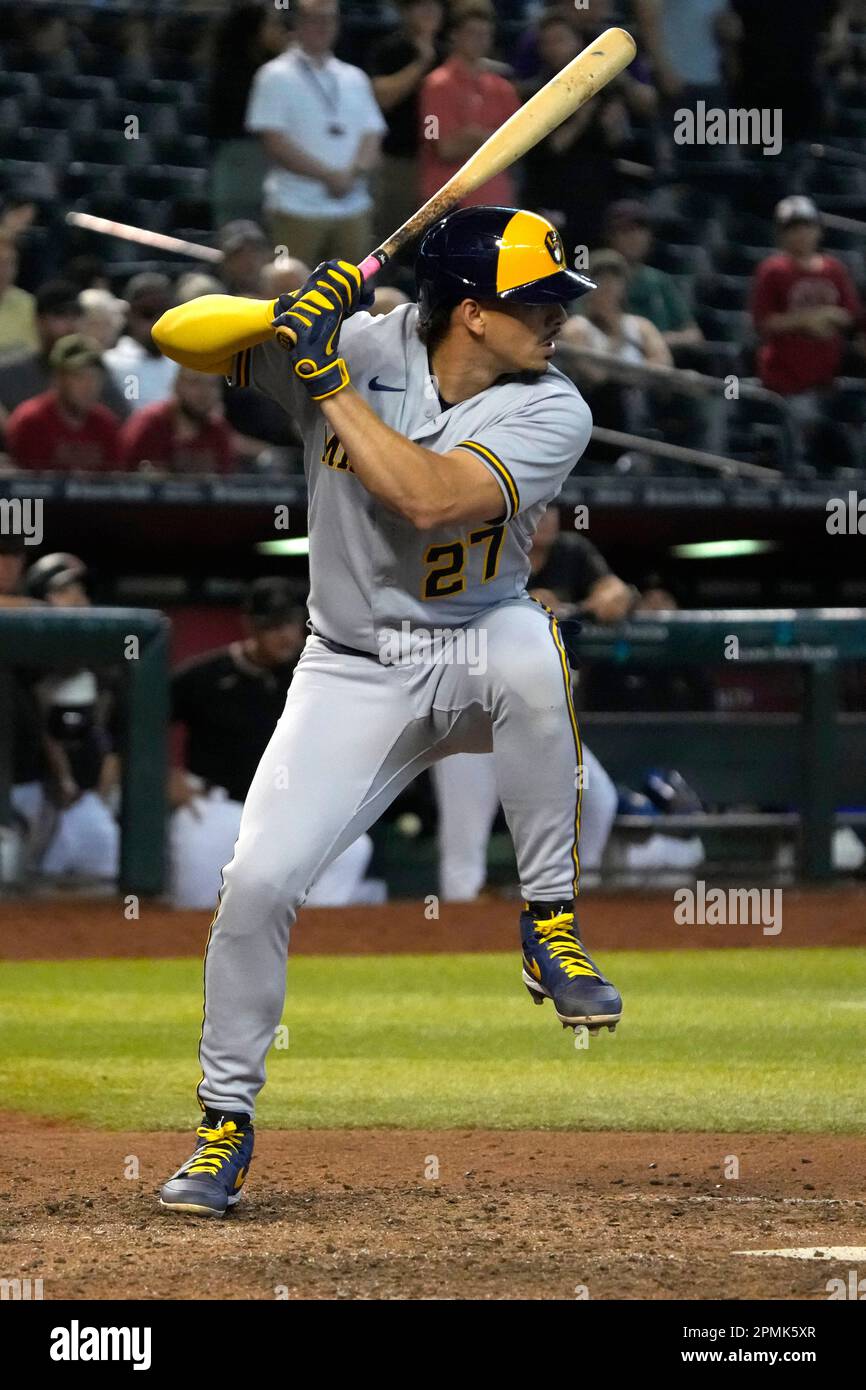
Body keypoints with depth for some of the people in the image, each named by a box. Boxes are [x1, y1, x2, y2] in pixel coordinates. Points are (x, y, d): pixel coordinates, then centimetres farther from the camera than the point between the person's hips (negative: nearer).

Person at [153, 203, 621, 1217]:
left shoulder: (551, 412, -14)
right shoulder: (359, 346, -10)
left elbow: (430, 496, -29)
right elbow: (177, 335, -11)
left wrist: (328, 381, -25)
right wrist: (290, 315, -28)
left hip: (473, 654, -1)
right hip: (353, 677, 1)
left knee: (529, 649, -37)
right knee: (257, 881, -14)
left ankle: (549, 926, -20)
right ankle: (227, 1117, 9)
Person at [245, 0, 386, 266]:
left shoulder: (354, 78, 16)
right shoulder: (276, 77, -1)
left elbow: (372, 134, 11)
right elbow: (275, 143, -9)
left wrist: (355, 173, -10)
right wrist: (329, 176, -13)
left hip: (353, 206, 5)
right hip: (297, 210, -5)